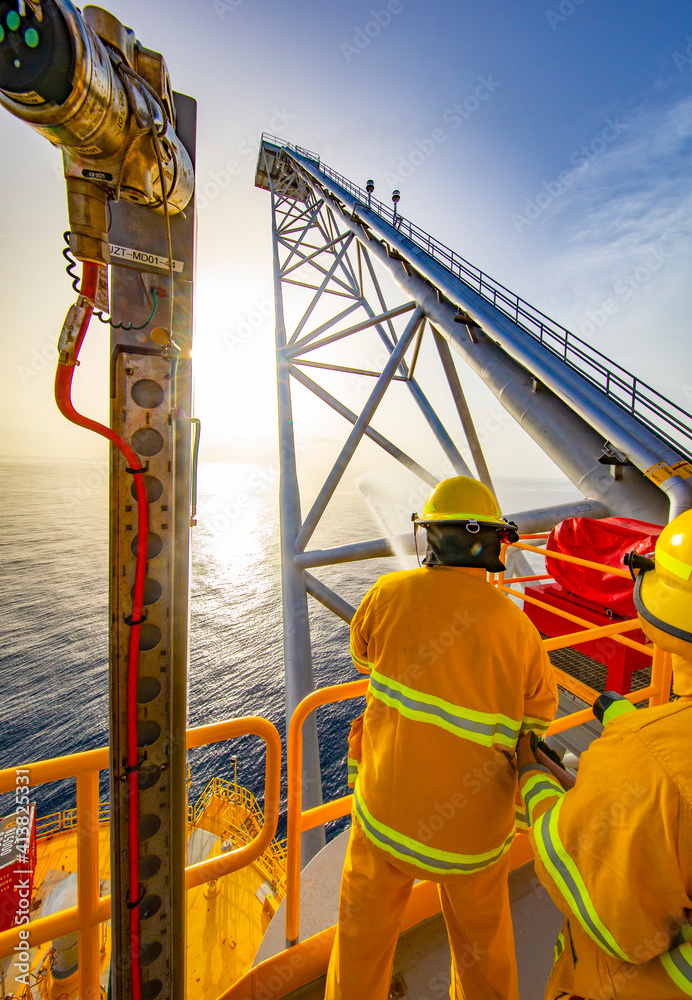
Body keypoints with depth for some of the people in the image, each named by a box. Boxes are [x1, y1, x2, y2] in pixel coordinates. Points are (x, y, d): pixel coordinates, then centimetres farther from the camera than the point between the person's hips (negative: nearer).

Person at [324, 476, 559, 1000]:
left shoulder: (392, 593, -19)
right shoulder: (518, 628, -15)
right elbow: (540, 711, 4)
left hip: (389, 804, -1)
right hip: (474, 821, 2)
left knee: (365, 927, 28)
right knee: (481, 923, 34)